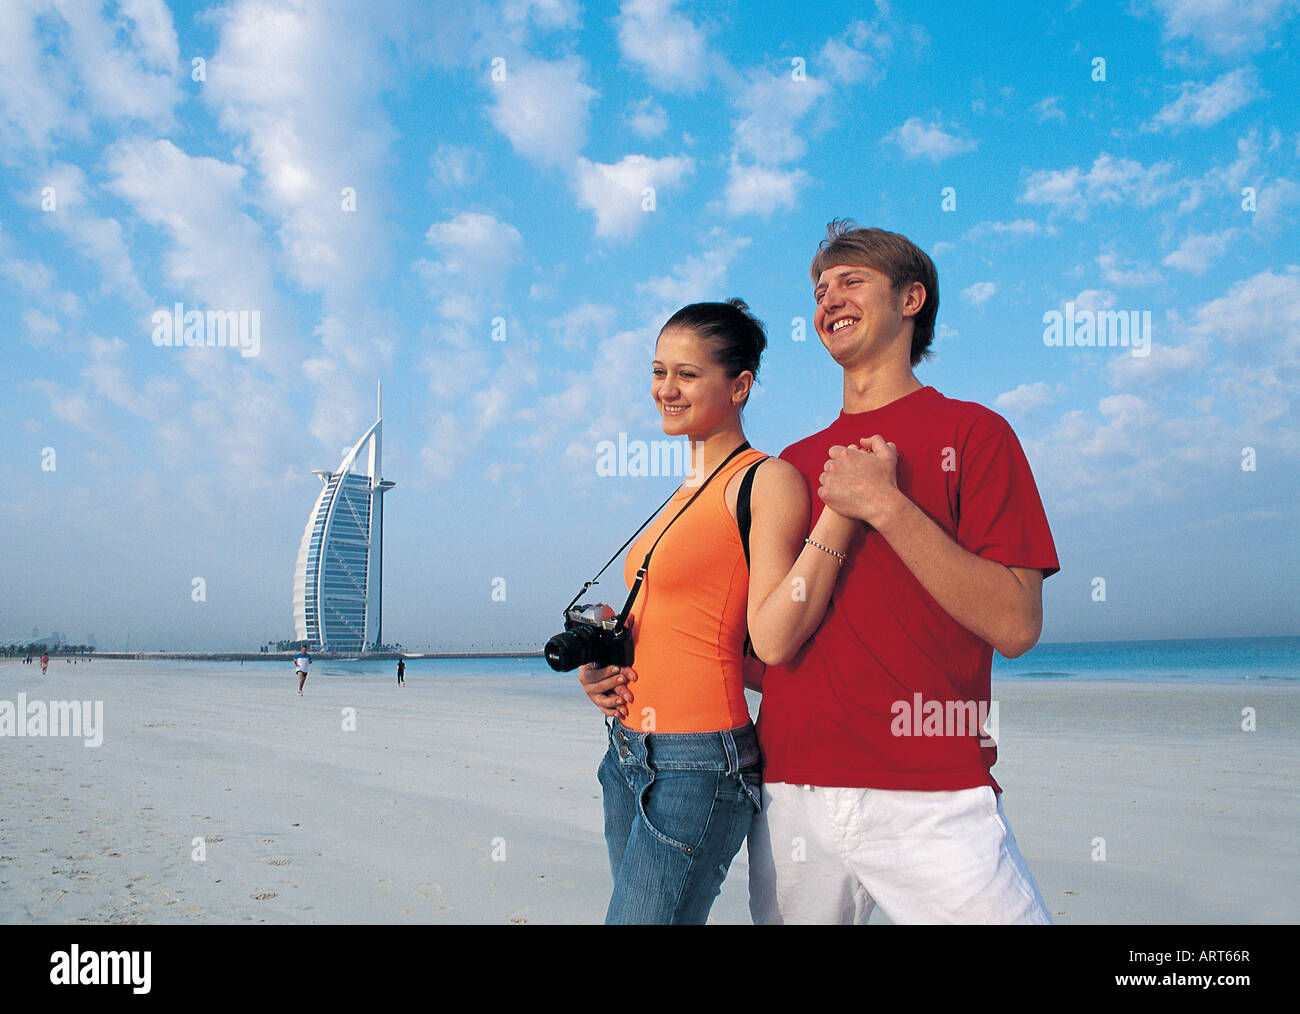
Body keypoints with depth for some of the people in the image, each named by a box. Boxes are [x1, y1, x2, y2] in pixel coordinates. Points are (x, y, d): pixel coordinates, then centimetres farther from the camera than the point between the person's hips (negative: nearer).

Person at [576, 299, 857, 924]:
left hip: (696, 763, -8)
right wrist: (602, 658, 6)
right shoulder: (690, 491, 15)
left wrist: (841, 513, -26)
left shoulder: (767, 481, -10)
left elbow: (772, 641, -21)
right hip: (629, 754, 8)